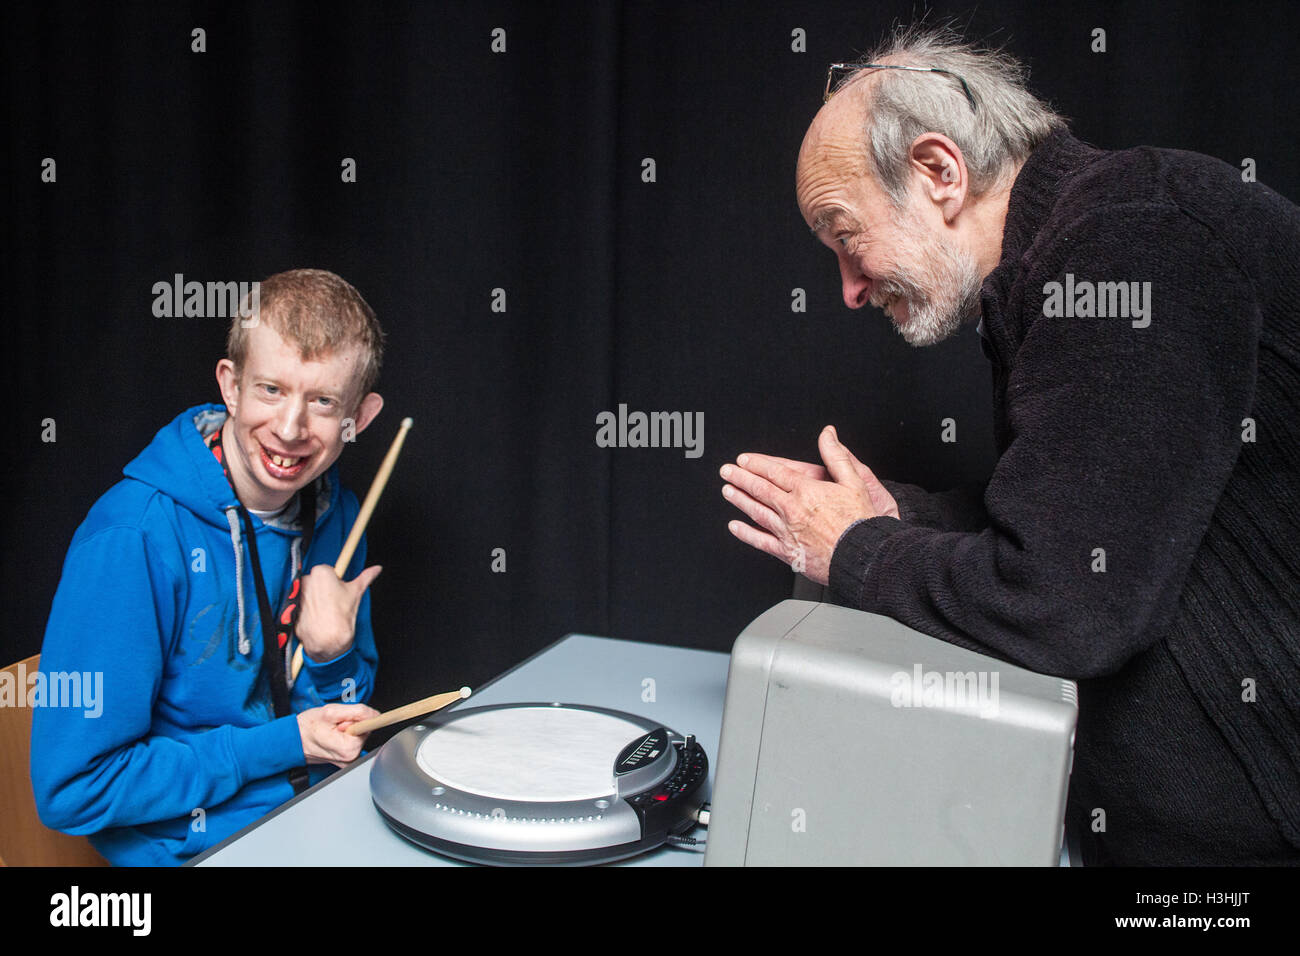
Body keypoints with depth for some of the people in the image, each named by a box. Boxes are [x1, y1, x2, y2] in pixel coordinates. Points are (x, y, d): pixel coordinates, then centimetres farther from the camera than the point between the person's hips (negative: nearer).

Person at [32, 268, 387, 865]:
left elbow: (348, 715, 9)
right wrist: (281, 745, -17)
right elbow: (73, 789, -19)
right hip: (194, 847, -5)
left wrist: (333, 654, -13)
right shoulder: (134, 536, -21)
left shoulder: (335, 514, -1)